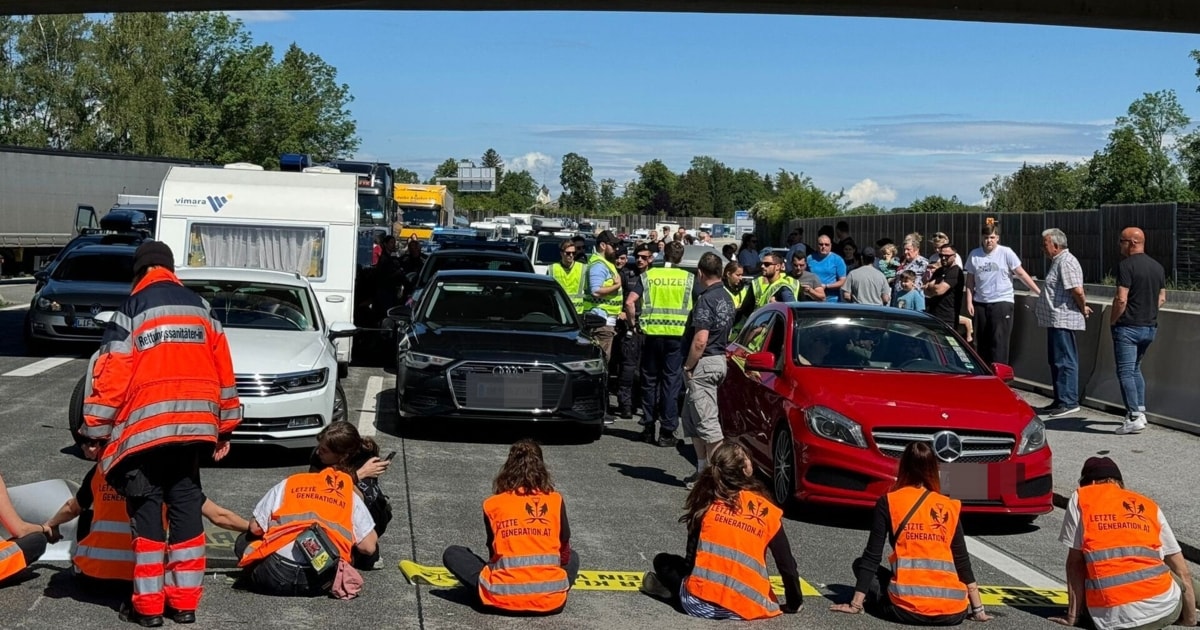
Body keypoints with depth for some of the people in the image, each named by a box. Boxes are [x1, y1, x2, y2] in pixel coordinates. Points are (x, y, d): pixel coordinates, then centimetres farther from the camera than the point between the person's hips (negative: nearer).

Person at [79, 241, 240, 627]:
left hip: (144, 430, -4)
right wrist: (225, 427, 17)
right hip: (192, 426, 4)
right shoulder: (199, 309, 11)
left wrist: (94, 432, -1)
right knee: (186, 509, 10)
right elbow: (223, 370, 12)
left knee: (147, 514, 3)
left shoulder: (131, 314, -3)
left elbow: (111, 377, -7)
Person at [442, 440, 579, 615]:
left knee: (451, 554, 20)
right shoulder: (556, 500, 5)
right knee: (572, 557, 34)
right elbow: (564, 551, 13)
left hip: (504, 598, -1)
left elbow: (493, 550, 13)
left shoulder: (492, 504, 4)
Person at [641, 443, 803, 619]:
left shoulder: (707, 502, 4)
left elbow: (691, 556, 9)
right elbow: (787, 565, 6)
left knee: (663, 561, 26)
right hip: (746, 609, 0)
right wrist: (794, 604, 19)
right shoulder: (768, 512, 3)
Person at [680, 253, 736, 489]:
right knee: (690, 417, 18)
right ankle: (703, 469, 23)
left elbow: (700, 340, -24)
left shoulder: (706, 300, -18)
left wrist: (688, 366, -13)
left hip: (704, 363, -10)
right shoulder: (726, 298, 13)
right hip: (720, 359, 10)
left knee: (707, 421, -6)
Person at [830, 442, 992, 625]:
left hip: (907, 609, -3)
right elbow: (963, 562, 12)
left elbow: (871, 558, 2)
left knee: (860, 565, 22)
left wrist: (856, 604, 6)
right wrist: (978, 610, 18)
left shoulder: (888, 502, 5)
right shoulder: (950, 507, 11)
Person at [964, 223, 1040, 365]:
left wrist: (1039, 292, -5)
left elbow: (1022, 274, -2)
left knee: (999, 343, -9)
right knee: (981, 342, 8)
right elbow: (970, 281, 9)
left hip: (1002, 302, -4)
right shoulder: (974, 255, 5)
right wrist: (969, 302, 1)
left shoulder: (1006, 253, -4)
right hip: (980, 304, 4)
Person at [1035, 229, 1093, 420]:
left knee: (1065, 361, -8)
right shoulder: (1058, 261, 18)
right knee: (1056, 361, 15)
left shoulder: (1066, 262, -16)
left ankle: (1069, 402, -5)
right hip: (1056, 320, 11)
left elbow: (1077, 291, -24)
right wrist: (1083, 308, 15)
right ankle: (1060, 400, 21)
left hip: (1063, 320, -11)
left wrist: (1083, 309, -11)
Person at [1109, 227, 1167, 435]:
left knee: (1125, 372, -5)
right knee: (1135, 369, 21)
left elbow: (1121, 299, -20)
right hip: (1150, 327, 8)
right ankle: (1140, 411, 20)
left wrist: (1112, 321, -8)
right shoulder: (1157, 267, 10)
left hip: (1128, 327, -8)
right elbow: (1162, 299, 15)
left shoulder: (1126, 265, -14)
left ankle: (1134, 418, -11)